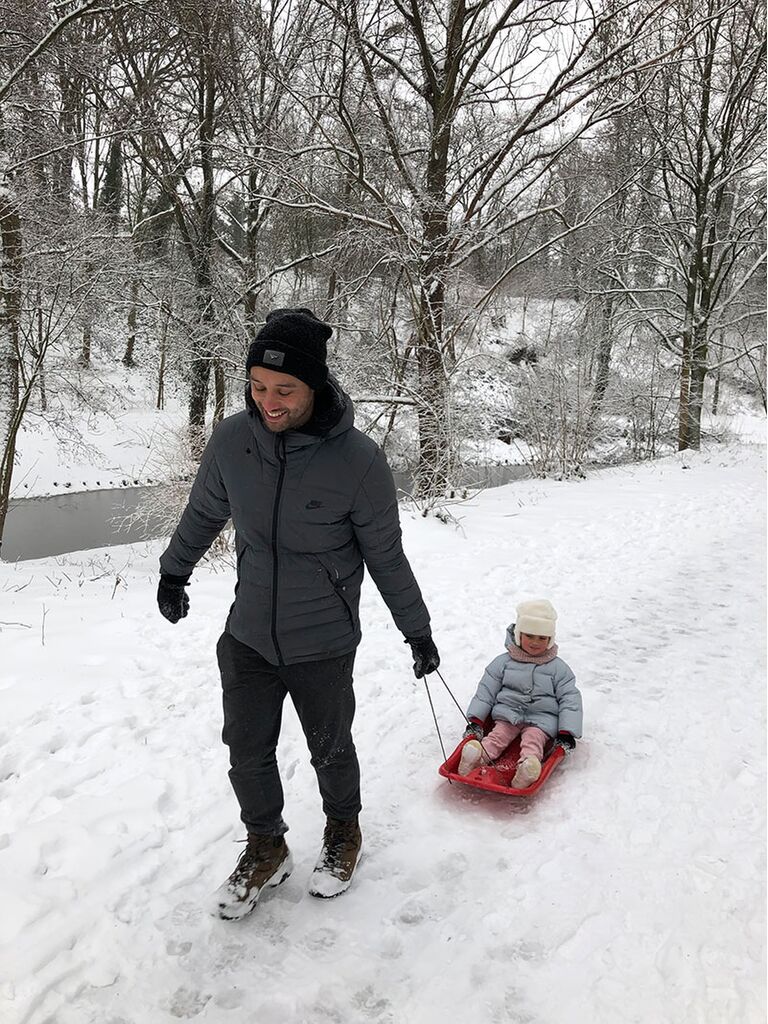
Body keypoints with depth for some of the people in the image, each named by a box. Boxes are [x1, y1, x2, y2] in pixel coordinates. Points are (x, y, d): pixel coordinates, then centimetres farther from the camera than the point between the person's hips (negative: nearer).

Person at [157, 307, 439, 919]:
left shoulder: (358, 460, -21)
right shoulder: (233, 439, -12)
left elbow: (386, 558, -8)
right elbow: (204, 513, 9)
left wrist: (418, 631, 2)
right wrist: (174, 572, 22)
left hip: (323, 643, -3)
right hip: (247, 636, 3)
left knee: (330, 750, 17)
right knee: (248, 752, 12)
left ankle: (344, 832, 46)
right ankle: (266, 849, 39)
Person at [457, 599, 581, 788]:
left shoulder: (558, 668, 7)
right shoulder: (504, 662, 9)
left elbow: (570, 699, 4)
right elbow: (486, 690, 9)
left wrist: (566, 732, -9)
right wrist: (475, 720, -2)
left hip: (541, 718, -2)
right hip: (508, 713, 2)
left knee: (533, 739, -30)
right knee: (498, 735, -24)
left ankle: (529, 764, -59)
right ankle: (477, 754, -51)